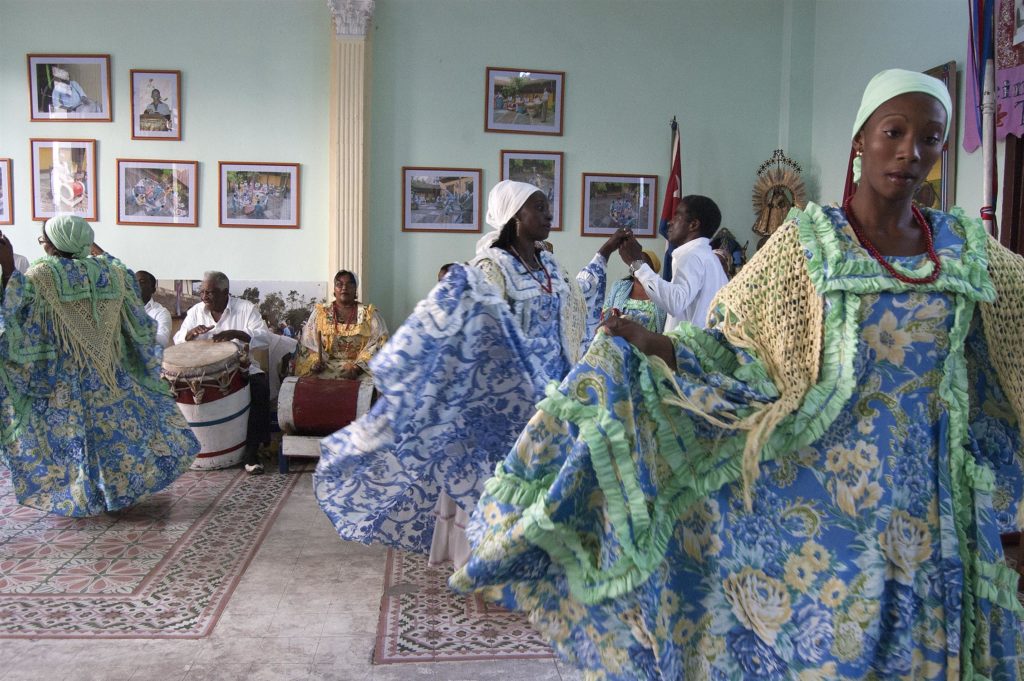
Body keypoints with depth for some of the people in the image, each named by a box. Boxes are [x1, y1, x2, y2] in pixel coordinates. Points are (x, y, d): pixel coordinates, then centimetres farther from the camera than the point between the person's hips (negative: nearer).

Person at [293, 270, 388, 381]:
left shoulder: (369, 314, 8)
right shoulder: (320, 313, 13)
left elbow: (378, 344, -3)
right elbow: (309, 343, 6)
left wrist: (357, 367, -18)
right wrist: (315, 361, -15)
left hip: (361, 370, -1)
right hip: (326, 368, 1)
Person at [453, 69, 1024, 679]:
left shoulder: (968, 248, 4)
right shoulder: (807, 241, -6)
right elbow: (737, 350, -7)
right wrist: (655, 346, -21)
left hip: (933, 507, 3)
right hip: (827, 499, -3)